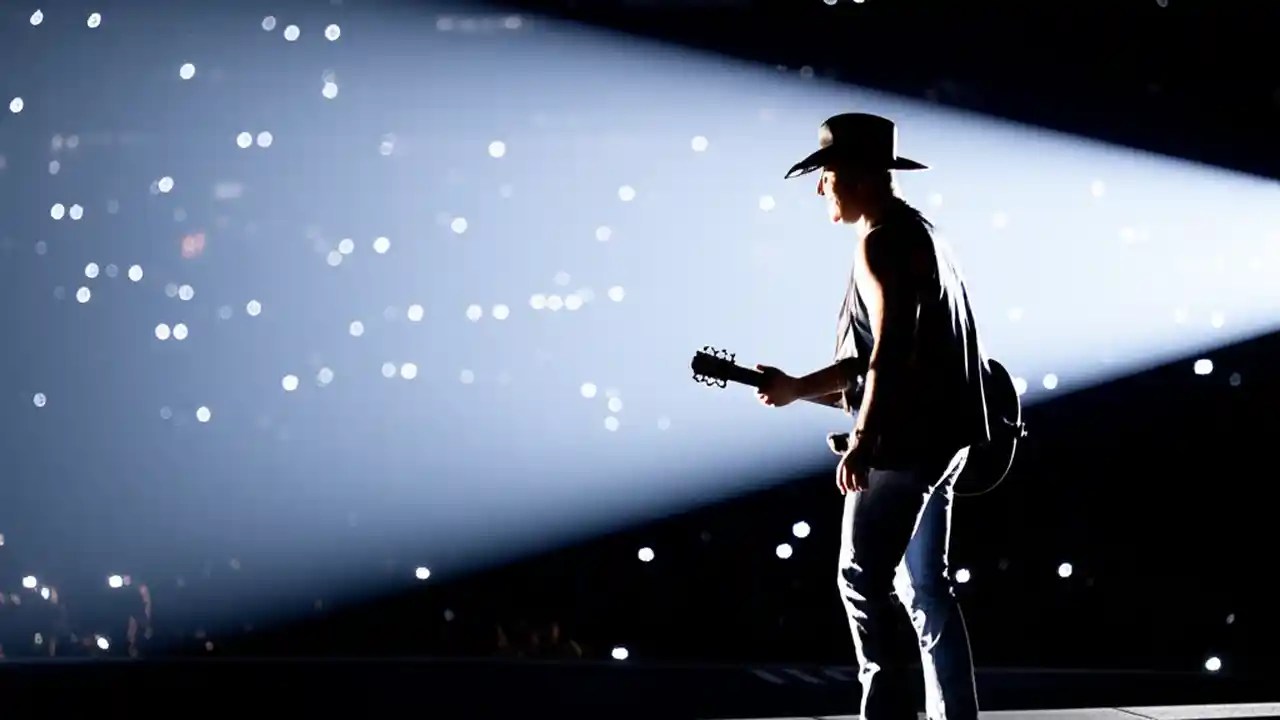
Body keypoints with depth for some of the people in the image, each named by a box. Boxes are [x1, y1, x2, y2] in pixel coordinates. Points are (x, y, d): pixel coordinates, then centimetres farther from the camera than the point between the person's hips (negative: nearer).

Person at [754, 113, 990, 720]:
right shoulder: (917, 232, 20)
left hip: (907, 438, -10)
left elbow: (890, 351, -23)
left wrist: (864, 438, -27)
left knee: (864, 582, -9)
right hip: (940, 436, 10)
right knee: (924, 589, 12)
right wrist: (796, 389, 17)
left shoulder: (883, 242, -12)